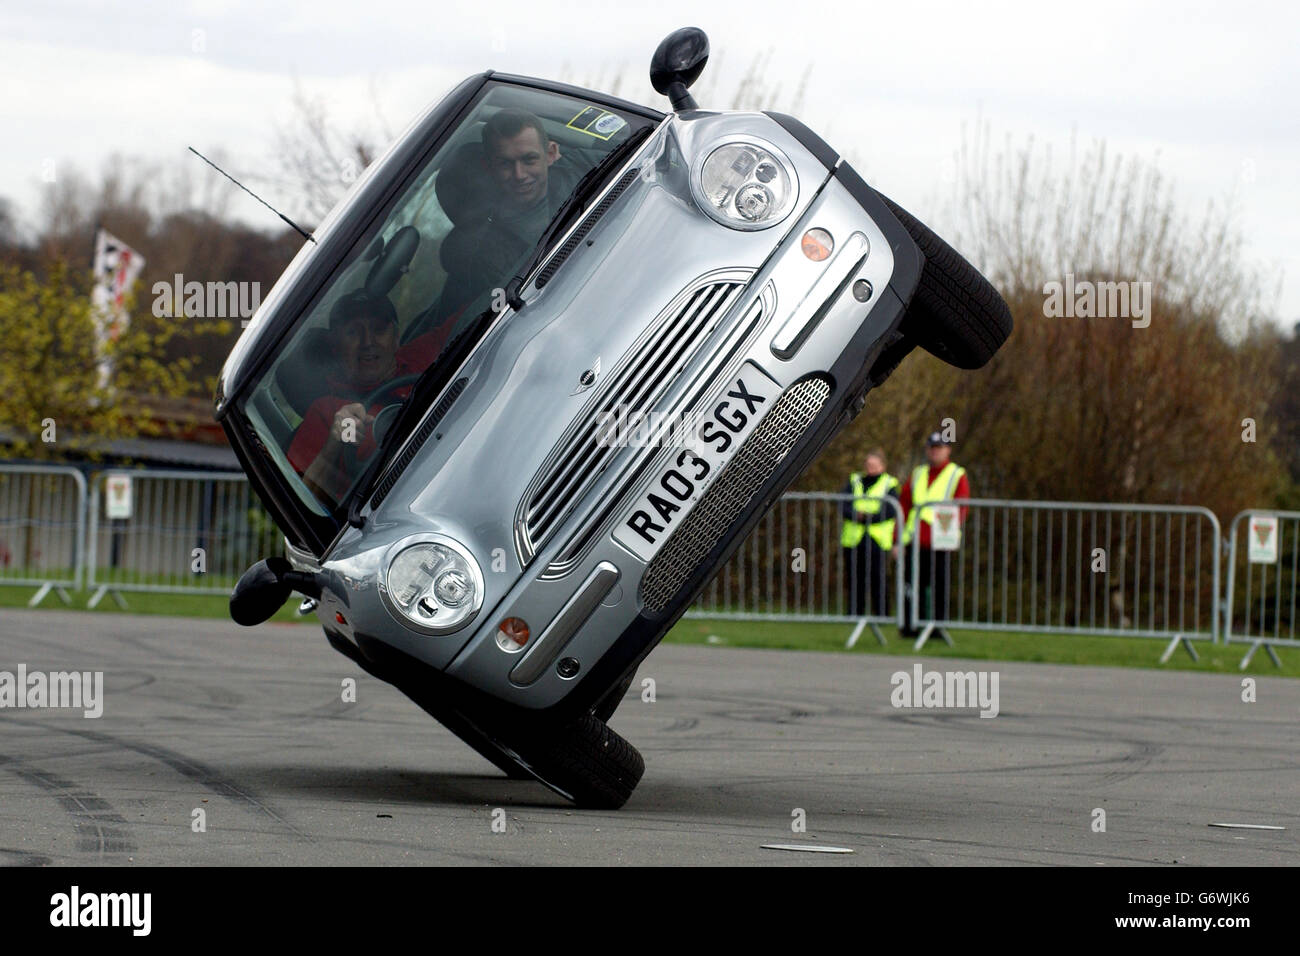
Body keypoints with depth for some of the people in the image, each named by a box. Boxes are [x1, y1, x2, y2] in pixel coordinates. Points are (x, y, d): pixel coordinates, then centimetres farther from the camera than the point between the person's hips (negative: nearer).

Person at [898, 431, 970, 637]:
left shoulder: (957, 476, 7)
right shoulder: (917, 475, 18)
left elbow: (960, 510, -1)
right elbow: (903, 506, 16)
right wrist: (899, 540, 8)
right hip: (914, 541, 3)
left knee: (939, 587, -2)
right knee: (913, 584, 1)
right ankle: (910, 626, 6)